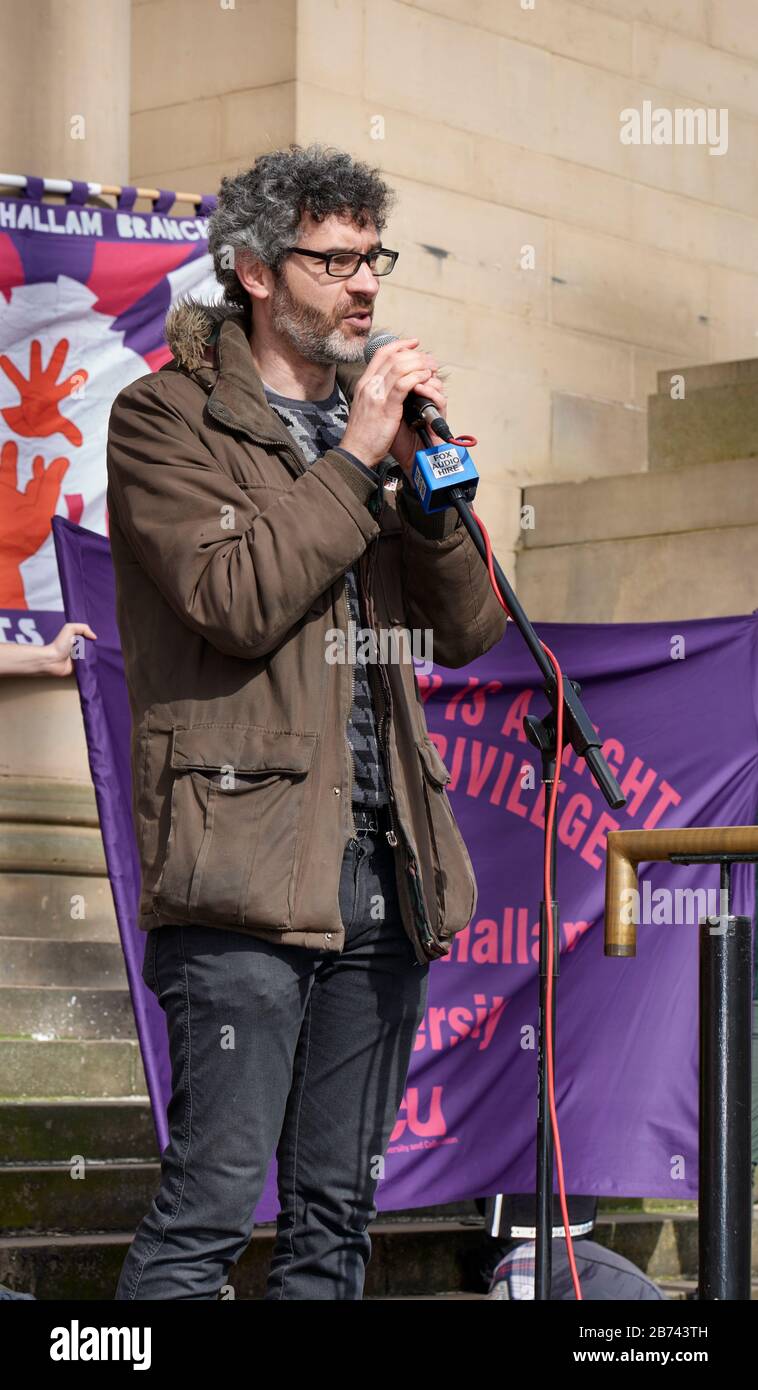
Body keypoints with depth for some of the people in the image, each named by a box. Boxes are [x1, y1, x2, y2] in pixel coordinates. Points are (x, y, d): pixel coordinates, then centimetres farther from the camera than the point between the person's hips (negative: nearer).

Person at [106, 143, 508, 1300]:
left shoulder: (372, 420, 20)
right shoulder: (167, 417, 1)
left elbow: (469, 630, 13)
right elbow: (234, 601, -15)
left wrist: (427, 481, -2)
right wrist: (355, 457, -11)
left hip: (384, 872, 7)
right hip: (249, 867, -7)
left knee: (338, 1210, 10)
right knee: (212, 1204, -10)